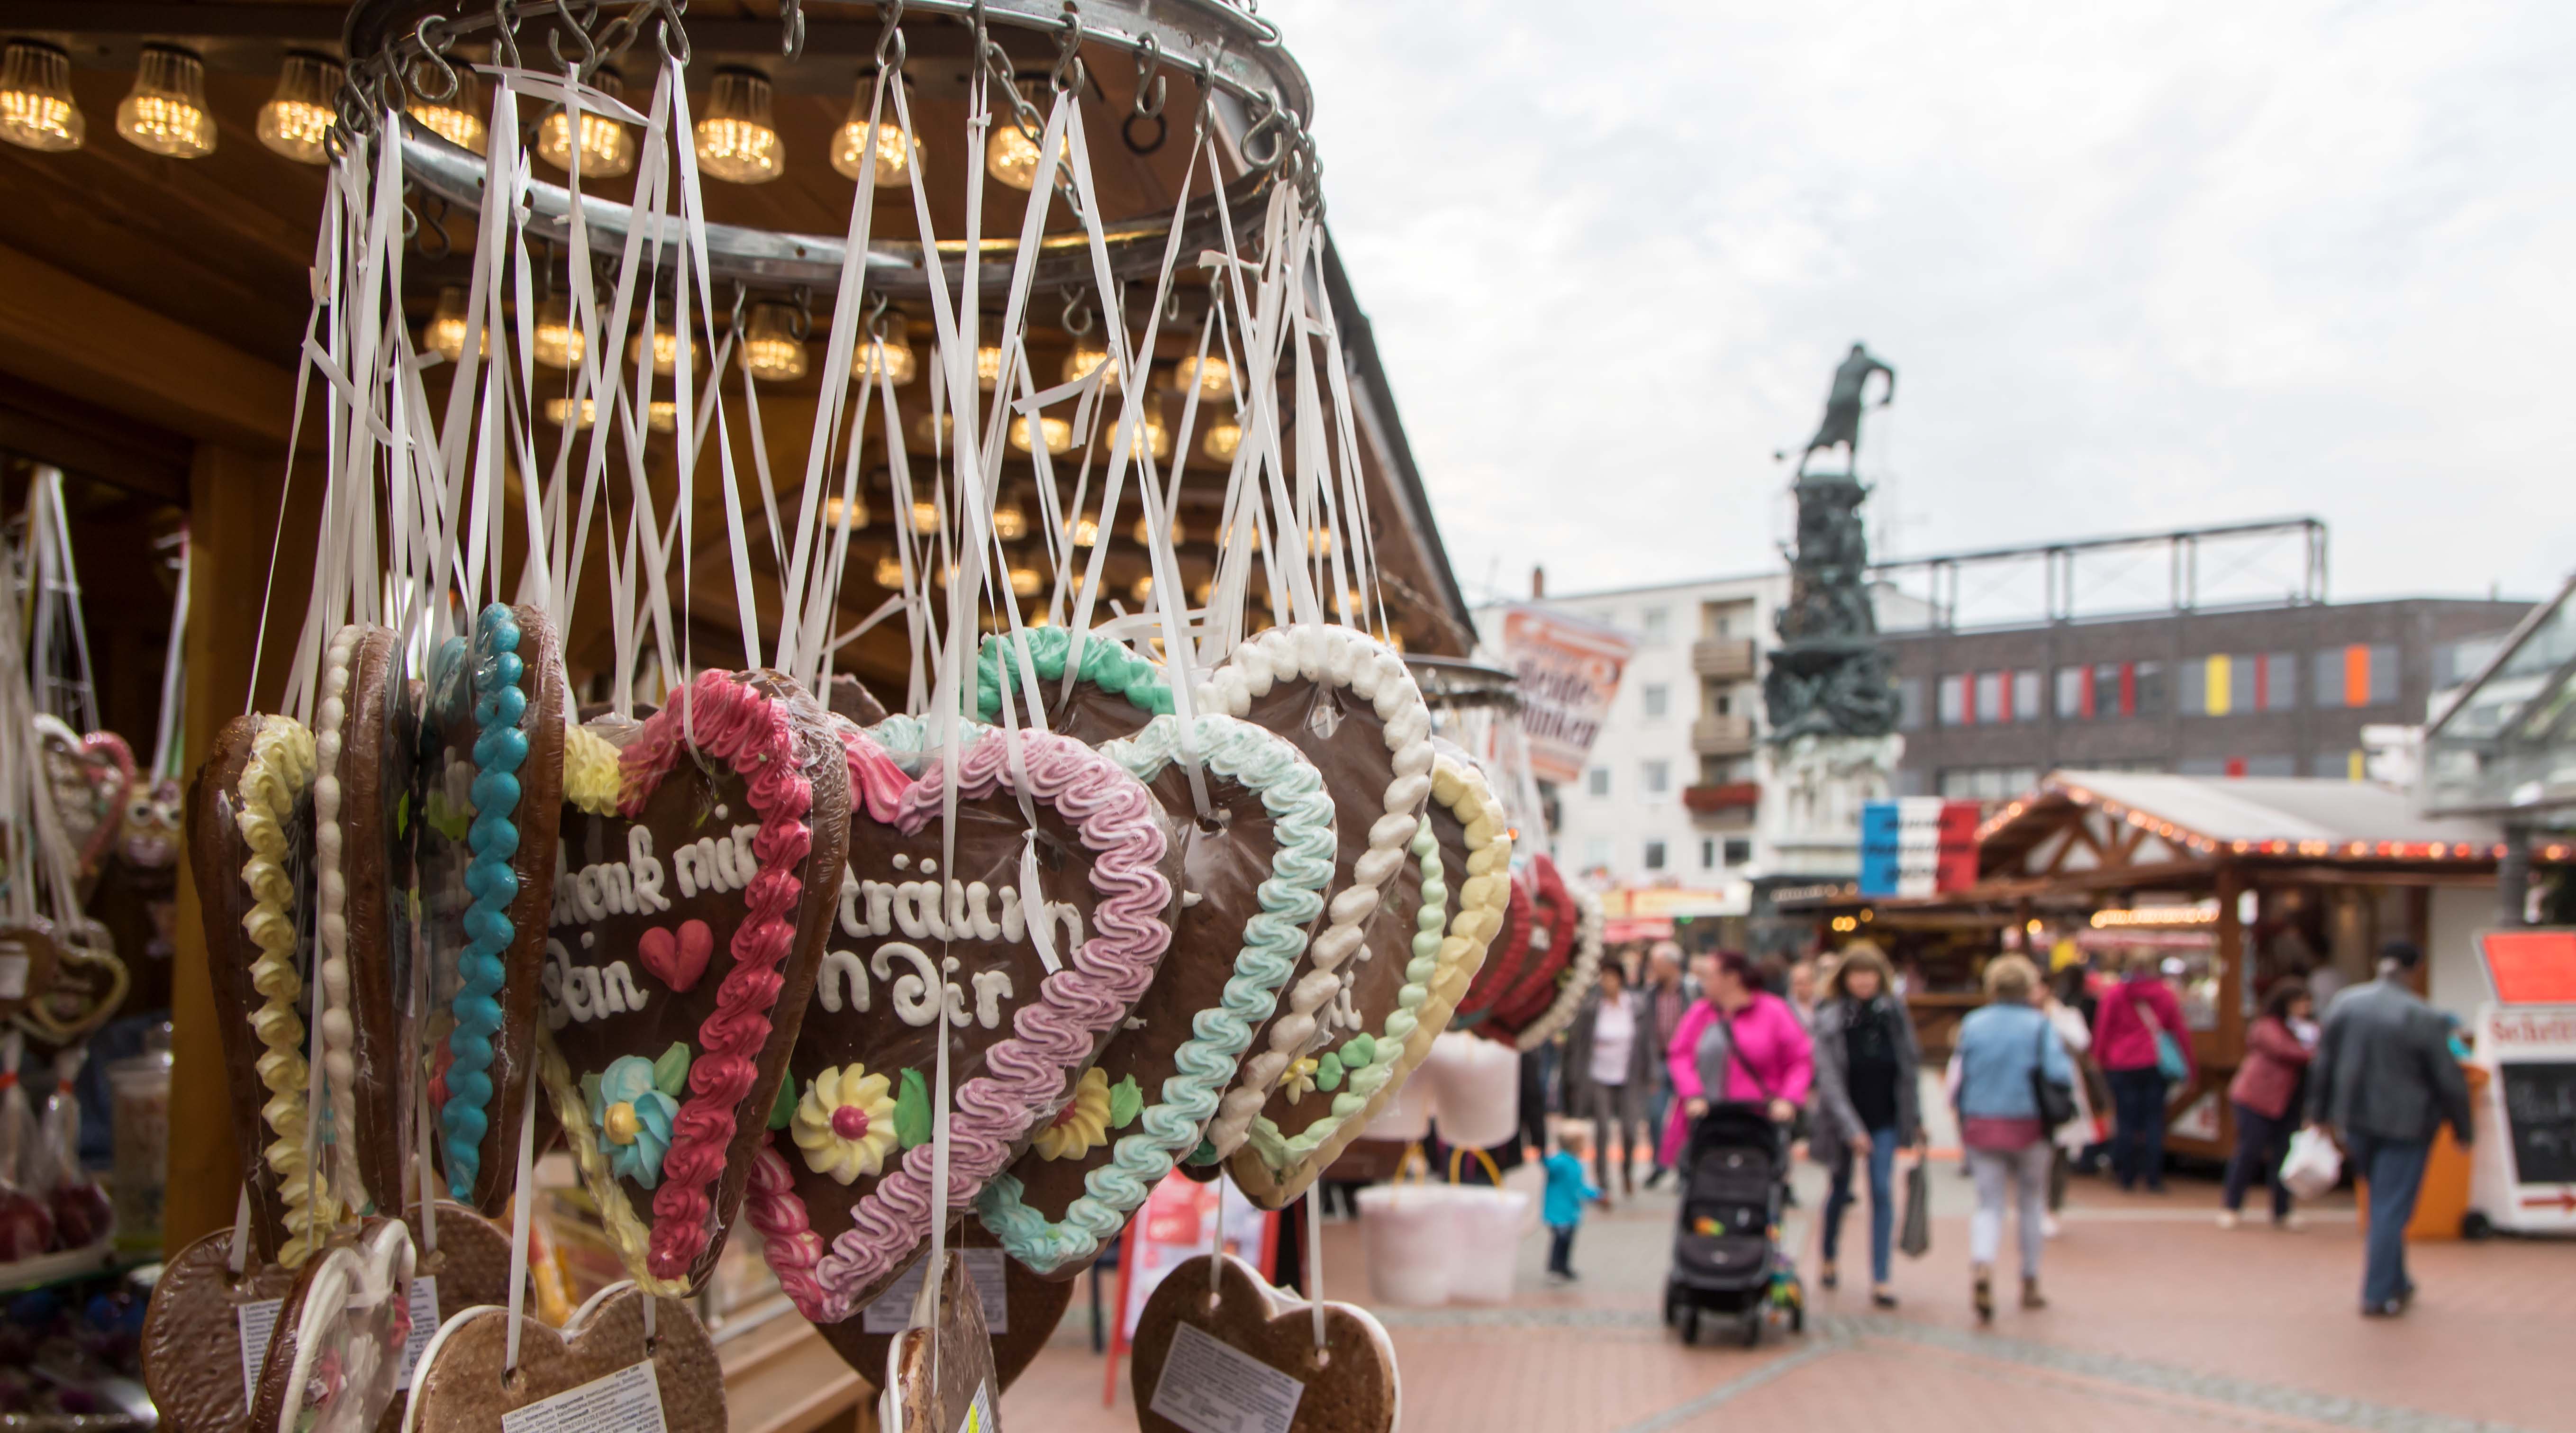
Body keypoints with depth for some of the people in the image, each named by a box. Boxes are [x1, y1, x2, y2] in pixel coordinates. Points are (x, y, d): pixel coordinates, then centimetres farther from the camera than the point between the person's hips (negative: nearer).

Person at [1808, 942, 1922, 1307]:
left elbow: (1910, 1067, 4)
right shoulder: (1830, 1018, -11)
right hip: (1845, 1118, -1)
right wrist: (1851, 1128, -19)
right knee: (1841, 1189, 13)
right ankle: (1828, 1258, 37)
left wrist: (1915, 1121, 4)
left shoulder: (1894, 1013, -2)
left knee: (1883, 1192, -6)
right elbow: (1828, 1079, -14)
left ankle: (1880, 1279, -3)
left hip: (1885, 1118, 1)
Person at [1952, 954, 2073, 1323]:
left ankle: (1981, 1265, -22)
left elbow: (1959, 1076, 4)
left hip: (1981, 1126, 2)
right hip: (2028, 1127, -1)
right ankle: (2030, 1284, 23)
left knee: (1989, 1205, 5)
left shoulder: (1972, 1024, 1)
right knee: (2030, 1203, 16)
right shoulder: (2039, 1025, -8)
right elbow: (2060, 1073, -17)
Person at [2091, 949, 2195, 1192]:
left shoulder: (2114, 995, 0)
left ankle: (2127, 1177, 9)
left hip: (2122, 1066, -1)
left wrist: (2101, 1061, 12)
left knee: (2126, 1121, 5)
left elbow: (2103, 1031, 2)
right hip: (2155, 1066, 1)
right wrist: (2188, 1066, 14)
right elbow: (2180, 1031, 6)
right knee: (2154, 1121, 4)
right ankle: (2153, 1178, 2)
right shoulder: (2165, 994, 2)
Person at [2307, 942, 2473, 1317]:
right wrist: (2463, 1129, 3)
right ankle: (2379, 1296, 7)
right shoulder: (2426, 1019, -17)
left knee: (2384, 1203, 21)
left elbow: (2323, 1063, 6)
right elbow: (2449, 1081, -11)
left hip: (2355, 1119, 5)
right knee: (2392, 1209, 3)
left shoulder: (2345, 1004, -2)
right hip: (2404, 1124, -5)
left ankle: (2397, 1284, 30)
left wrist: (2319, 1112, 17)